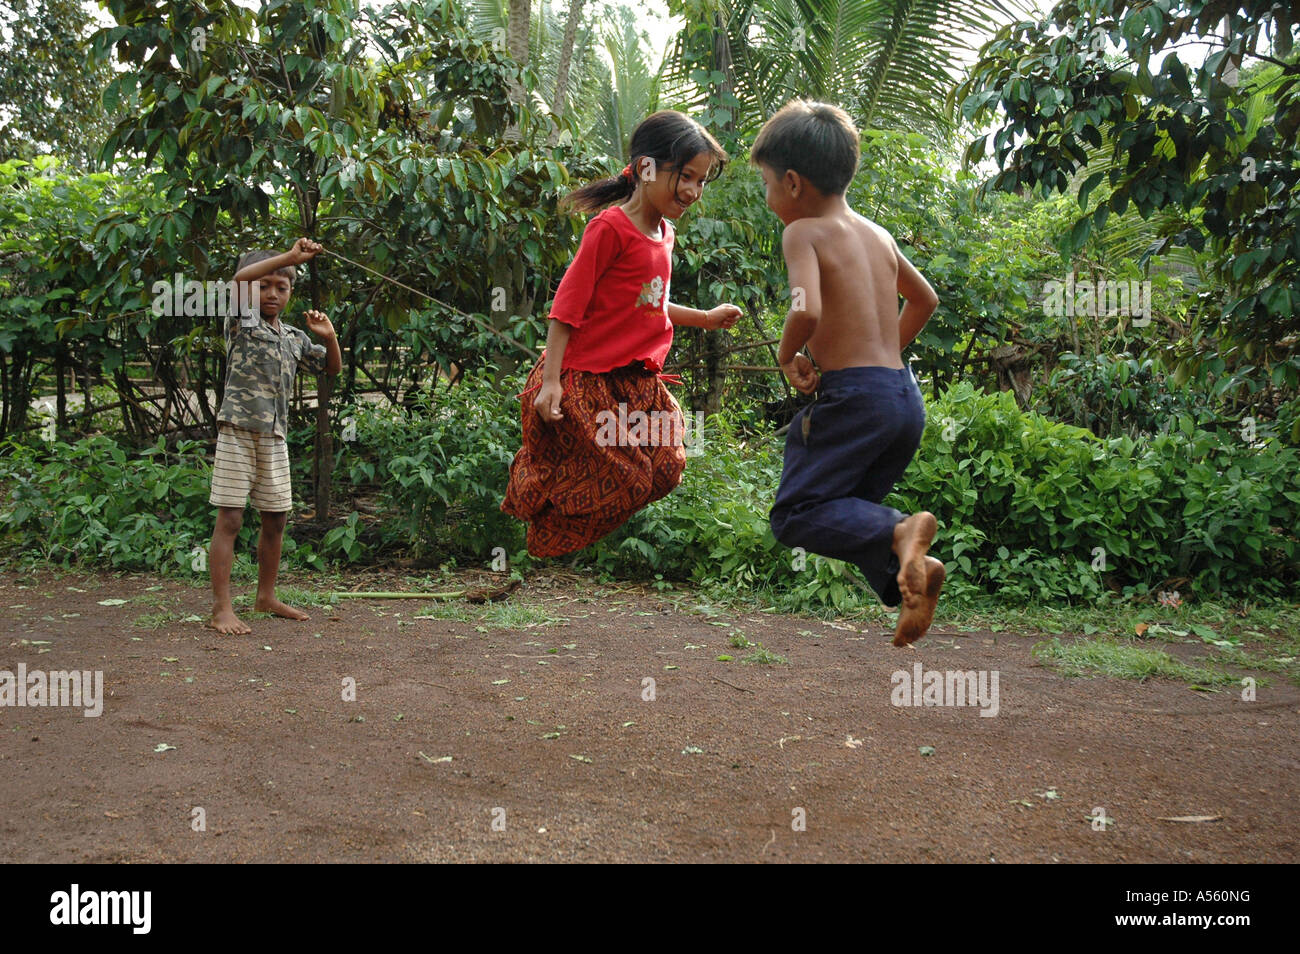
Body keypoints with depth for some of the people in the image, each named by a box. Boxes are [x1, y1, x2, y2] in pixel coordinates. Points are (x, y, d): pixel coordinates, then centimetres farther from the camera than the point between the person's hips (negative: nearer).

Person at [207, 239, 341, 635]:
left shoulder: (295, 338, 17)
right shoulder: (242, 322, 0)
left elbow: (332, 368, 26)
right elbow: (240, 278, -19)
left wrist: (330, 337, 7)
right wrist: (290, 257, -25)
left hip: (275, 438, 6)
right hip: (238, 431, -6)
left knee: (275, 519, 12)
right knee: (229, 519, -7)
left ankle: (266, 597, 26)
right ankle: (222, 608, -5)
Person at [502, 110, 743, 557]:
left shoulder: (664, 233, 11)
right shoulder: (611, 228, -15)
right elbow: (568, 306, -16)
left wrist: (707, 318, 26)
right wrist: (550, 381, -20)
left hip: (637, 381, 9)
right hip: (585, 381, -8)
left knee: (665, 467, 7)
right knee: (621, 480, -5)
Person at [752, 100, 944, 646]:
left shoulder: (804, 232, -7)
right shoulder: (879, 235, 16)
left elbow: (807, 310, -24)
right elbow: (925, 300, 31)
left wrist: (787, 356, -6)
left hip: (854, 396, -8)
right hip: (906, 398, 8)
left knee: (795, 514, -1)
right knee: (848, 509, 19)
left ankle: (899, 532, -22)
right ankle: (907, 578, -5)